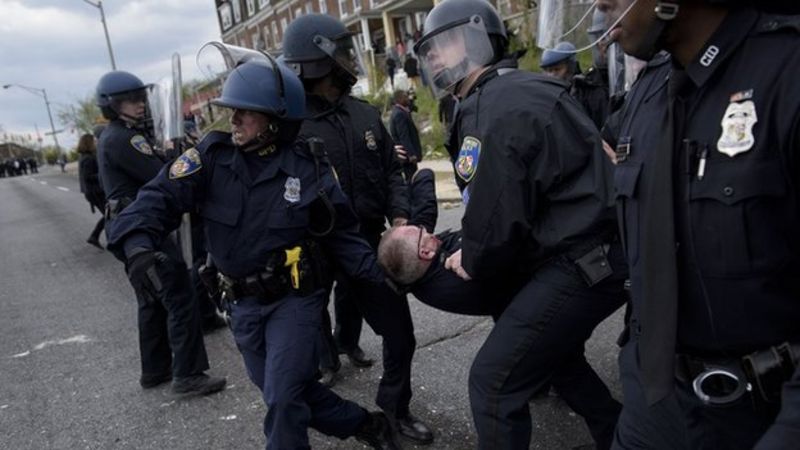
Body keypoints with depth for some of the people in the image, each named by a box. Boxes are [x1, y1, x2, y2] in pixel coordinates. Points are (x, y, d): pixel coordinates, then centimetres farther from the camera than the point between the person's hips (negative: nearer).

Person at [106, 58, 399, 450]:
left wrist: (380, 274, -13)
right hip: (242, 303, 4)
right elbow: (162, 195, -15)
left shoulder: (309, 166, -11)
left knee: (284, 399, -9)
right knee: (285, 395, 16)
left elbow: (341, 234, -4)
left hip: (294, 298, -4)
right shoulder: (213, 154, -7)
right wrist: (139, 245, -33)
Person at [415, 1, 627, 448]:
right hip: (595, 253, 11)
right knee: (553, 351, 30)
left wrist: (474, 265, 0)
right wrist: (471, 252, 9)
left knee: (493, 380, -5)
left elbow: (497, 213, -20)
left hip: (581, 265, -11)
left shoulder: (495, 108, -18)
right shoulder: (518, 90, 15)